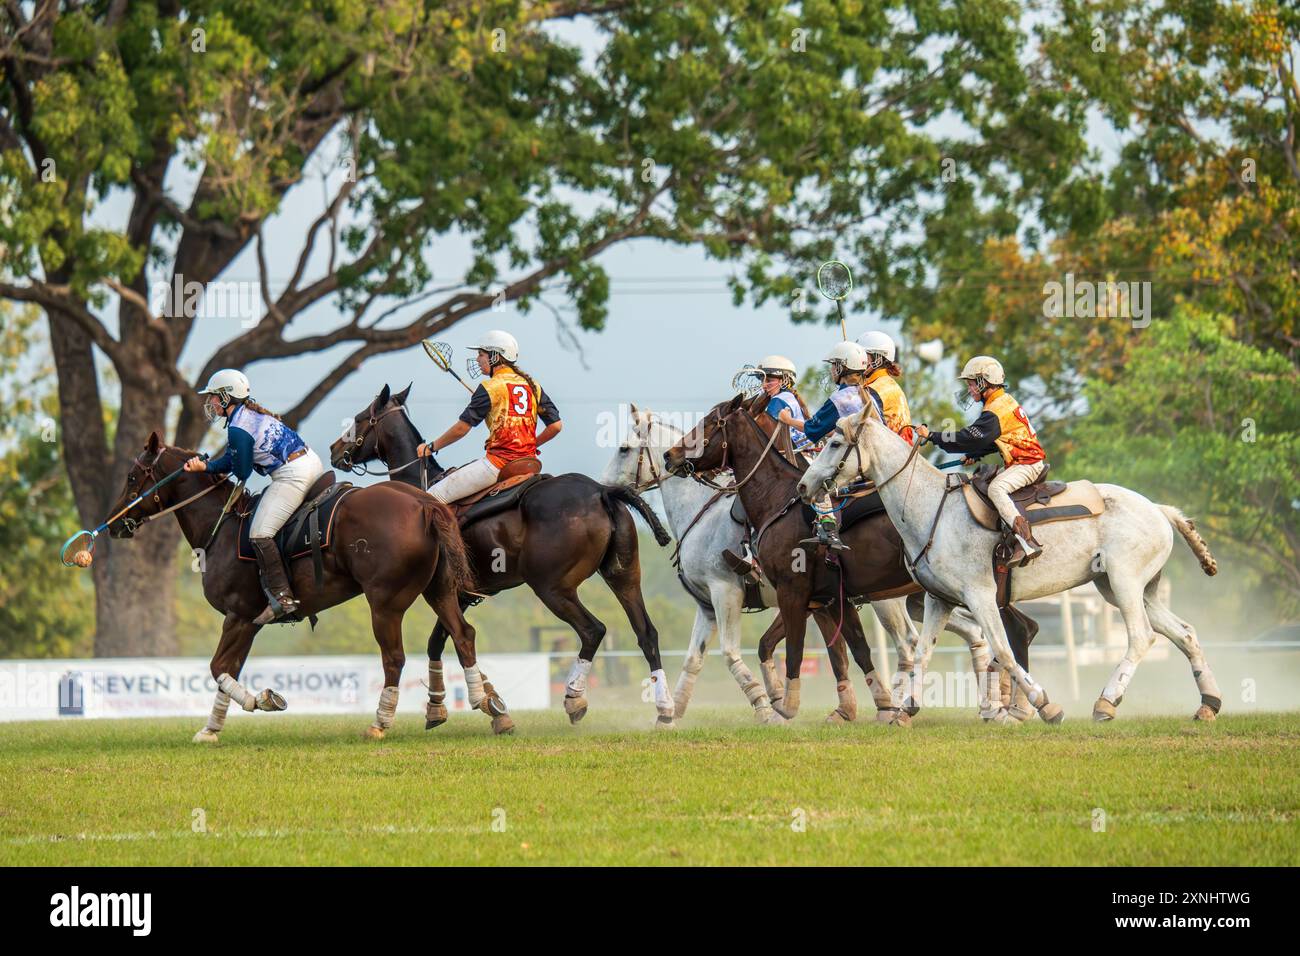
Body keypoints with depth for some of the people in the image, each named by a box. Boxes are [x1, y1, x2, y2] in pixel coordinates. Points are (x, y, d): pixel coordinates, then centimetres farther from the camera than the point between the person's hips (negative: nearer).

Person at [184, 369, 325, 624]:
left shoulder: (238, 429, -16)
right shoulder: (251, 413, 15)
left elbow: (242, 472, -8)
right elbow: (232, 459, 18)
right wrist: (205, 466, 3)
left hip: (292, 475, -11)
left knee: (260, 533, -14)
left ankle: (282, 598, -19)